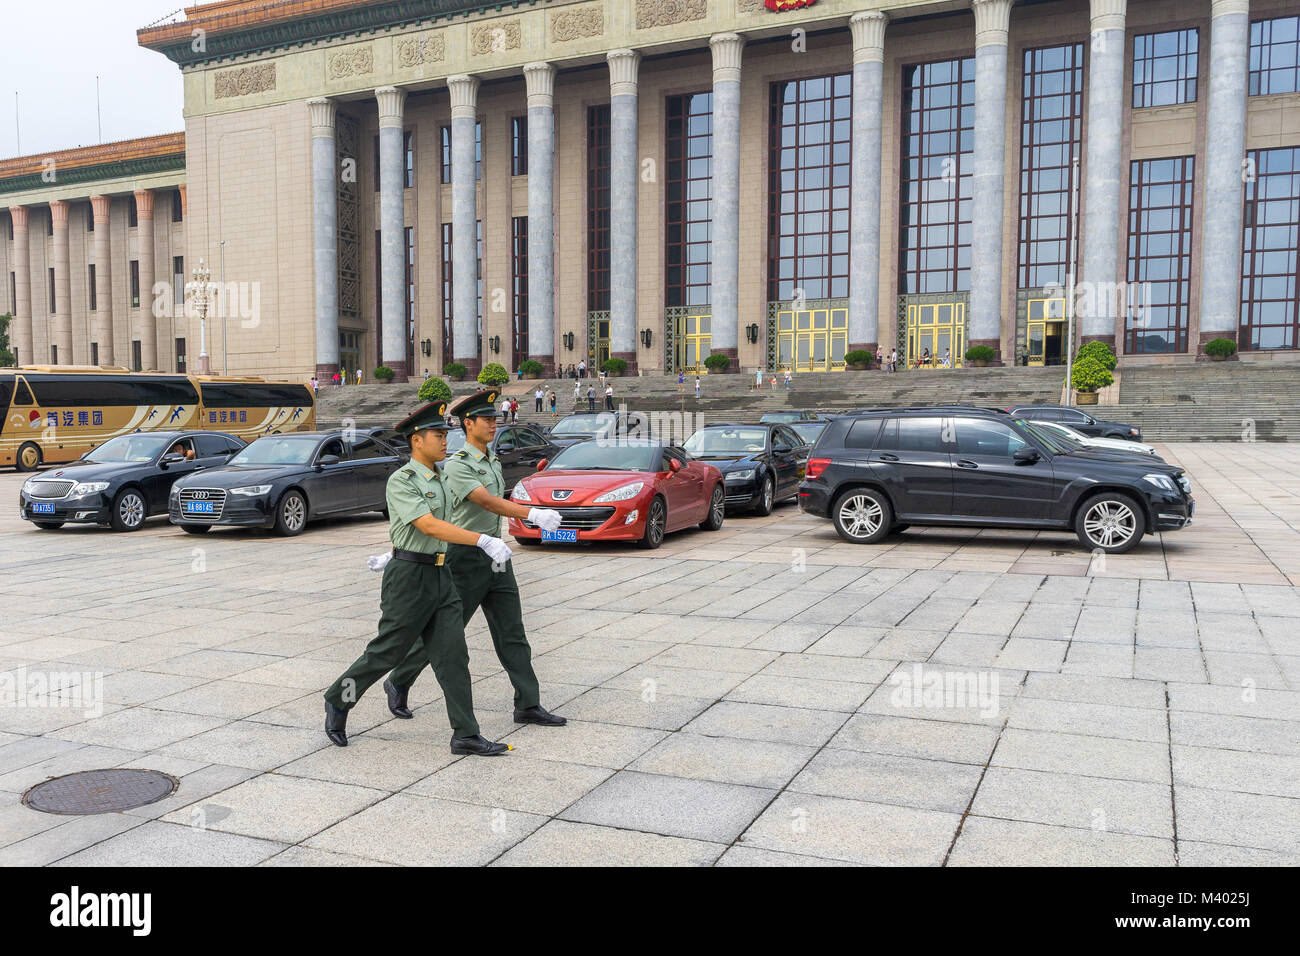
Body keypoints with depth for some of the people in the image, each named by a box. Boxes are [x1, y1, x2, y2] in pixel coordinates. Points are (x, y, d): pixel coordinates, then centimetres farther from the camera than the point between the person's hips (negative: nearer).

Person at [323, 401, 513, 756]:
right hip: (409, 577, -7)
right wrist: (483, 540, -29)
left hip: (441, 577, 7)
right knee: (387, 651, 4)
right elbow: (429, 526, -24)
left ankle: (466, 735, 3)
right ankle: (338, 701, 27)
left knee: (452, 654, 2)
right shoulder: (400, 481, -13)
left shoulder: (441, 480, 12)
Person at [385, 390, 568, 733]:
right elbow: (487, 502, -26)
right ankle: (398, 682, 23)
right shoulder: (457, 465, -14)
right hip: (467, 556, -8)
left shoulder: (493, 460, 13)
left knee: (512, 633, 4)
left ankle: (528, 705, 7)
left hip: (495, 554, 8)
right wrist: (533, 514, -34)